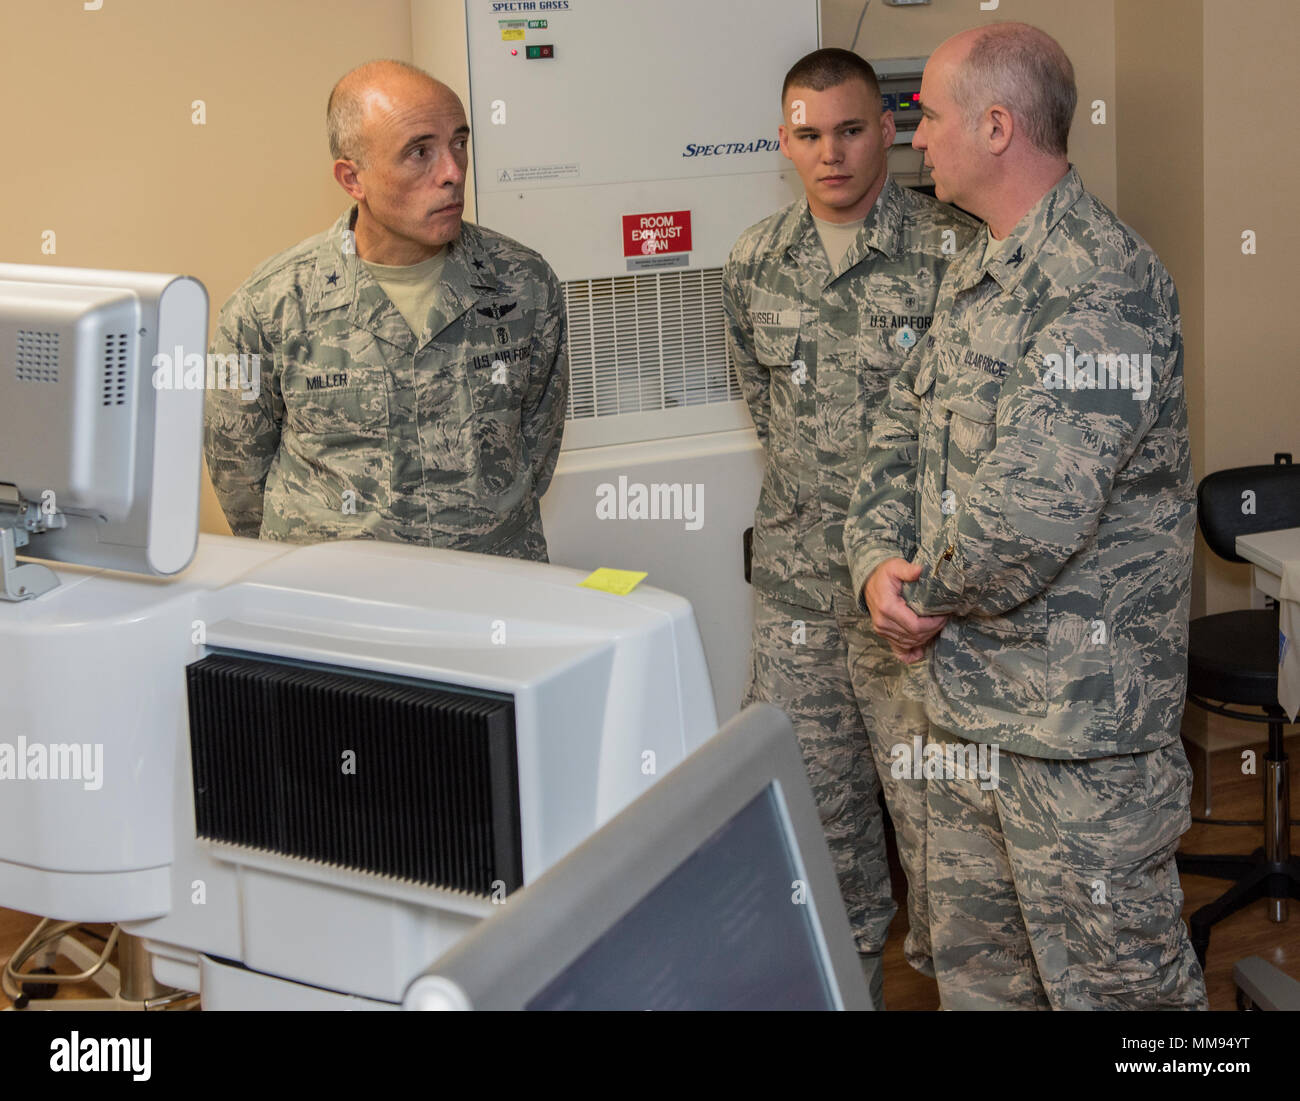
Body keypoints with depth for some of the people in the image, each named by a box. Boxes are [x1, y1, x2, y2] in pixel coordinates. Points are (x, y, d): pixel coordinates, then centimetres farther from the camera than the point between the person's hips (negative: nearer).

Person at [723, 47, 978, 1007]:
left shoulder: (951, 252, -10)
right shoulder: (756, 261, 6)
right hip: (797, 572, 5)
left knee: (928, 784, 0)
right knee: (815, 782, 15)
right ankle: (845, 963, 33)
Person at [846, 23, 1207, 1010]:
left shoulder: (1103, 282, -20)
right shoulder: (977, 275, 12)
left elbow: (1031, 512, -29)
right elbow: (903, 433, 14)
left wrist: (929, 597, -11)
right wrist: (878, 561, -5)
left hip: (1079, 720, -9)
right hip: (970, 708, 9)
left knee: (1112, 982, 4)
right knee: (975, 964, 21)